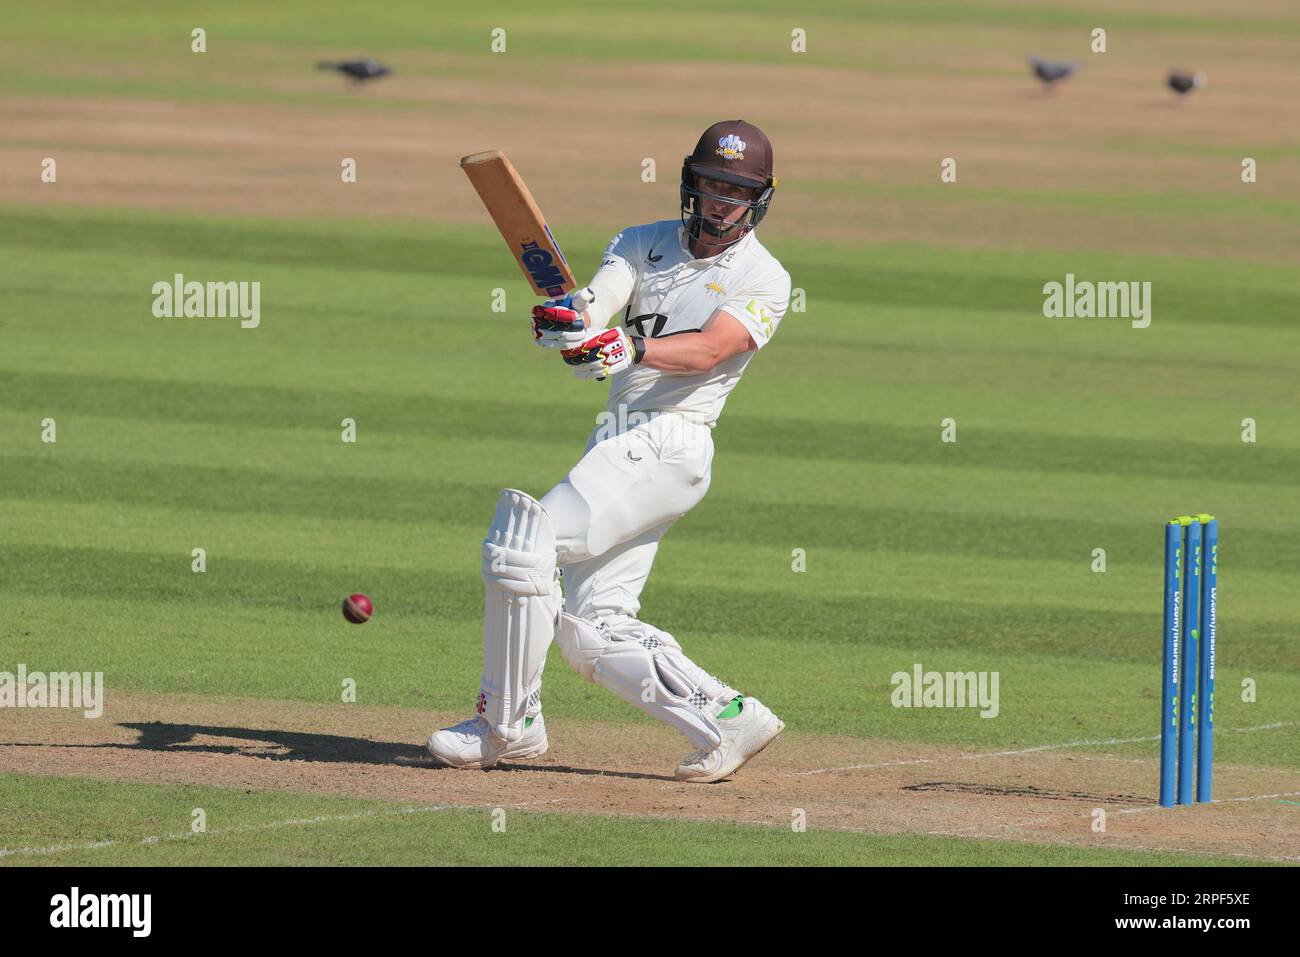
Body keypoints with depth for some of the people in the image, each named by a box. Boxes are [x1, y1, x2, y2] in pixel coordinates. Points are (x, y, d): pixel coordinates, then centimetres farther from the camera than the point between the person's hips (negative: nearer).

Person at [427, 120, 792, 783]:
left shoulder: (762, 280, -1)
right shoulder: (644, 244, 15)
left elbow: (708, 351, -19)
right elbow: (601, 300, -5)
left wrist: (632, 349, -38)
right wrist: (570, 320, -30)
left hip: (667, 446, -7)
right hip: (618, 442, 7)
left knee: (525, 544, -17)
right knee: (591, 632, 2)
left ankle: (506, 723, -8)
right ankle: (728, 719, 6)